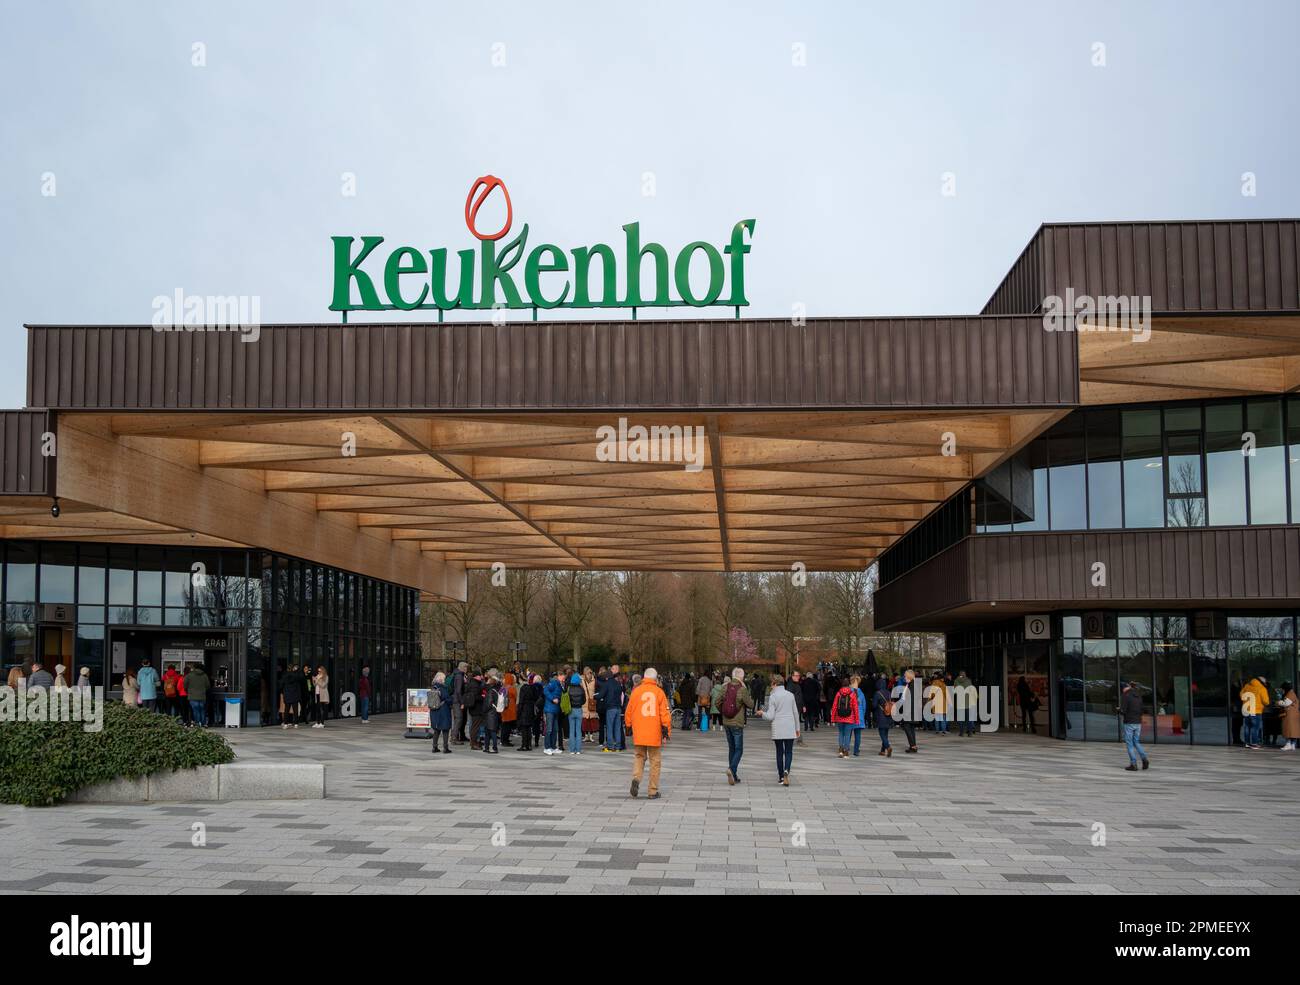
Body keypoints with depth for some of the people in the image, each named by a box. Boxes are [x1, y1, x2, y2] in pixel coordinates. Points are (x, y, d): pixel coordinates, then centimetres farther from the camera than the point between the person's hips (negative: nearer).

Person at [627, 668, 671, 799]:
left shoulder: (636, 691, 1)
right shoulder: (659, 692, -3)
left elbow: (629, 711, 7)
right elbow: (665, 712, -5)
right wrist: (667, 730, 1)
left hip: (639, 733, 1)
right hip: (655, 734, -1)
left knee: (639, 757, 17)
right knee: (655, 761, 8)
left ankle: (636, 778, -10)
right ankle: (653, 791, 9)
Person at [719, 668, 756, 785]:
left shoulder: (725, 688, -1)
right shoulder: (742, 690, -15)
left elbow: (718, 703, 4)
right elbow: (751, 705, -6)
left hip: (726, 723, 5)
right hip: (737, 724, -5)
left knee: (731, 748, 16)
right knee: (739, 750, 2)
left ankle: (734, 776, 18)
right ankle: (732, 769, -22)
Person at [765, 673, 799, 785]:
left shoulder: (773, 697, -7)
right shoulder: (791, 695, 4)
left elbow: (770, 716, -9)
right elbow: (796, 713, 9)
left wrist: (762, 713, 12)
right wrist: (797, 728, 19)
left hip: (777, 729, -2)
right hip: (790, 729, 2)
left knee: (779, 752, 10)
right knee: (789, 752, 5)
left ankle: (781, 776, 13)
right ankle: (786, 771, -19)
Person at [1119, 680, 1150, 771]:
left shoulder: (1125, 696, -11)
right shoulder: (1139, 696, 9)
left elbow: (1123, 711, -15)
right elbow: (1141, 711, 13)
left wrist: (1120, 710, 7)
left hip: (1129, 723, -6)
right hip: (1138, 723, 6)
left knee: (1129, 744, 4)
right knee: (1136, 742, 17)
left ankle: (1133, 765, 3)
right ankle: (1144, 759, -2)